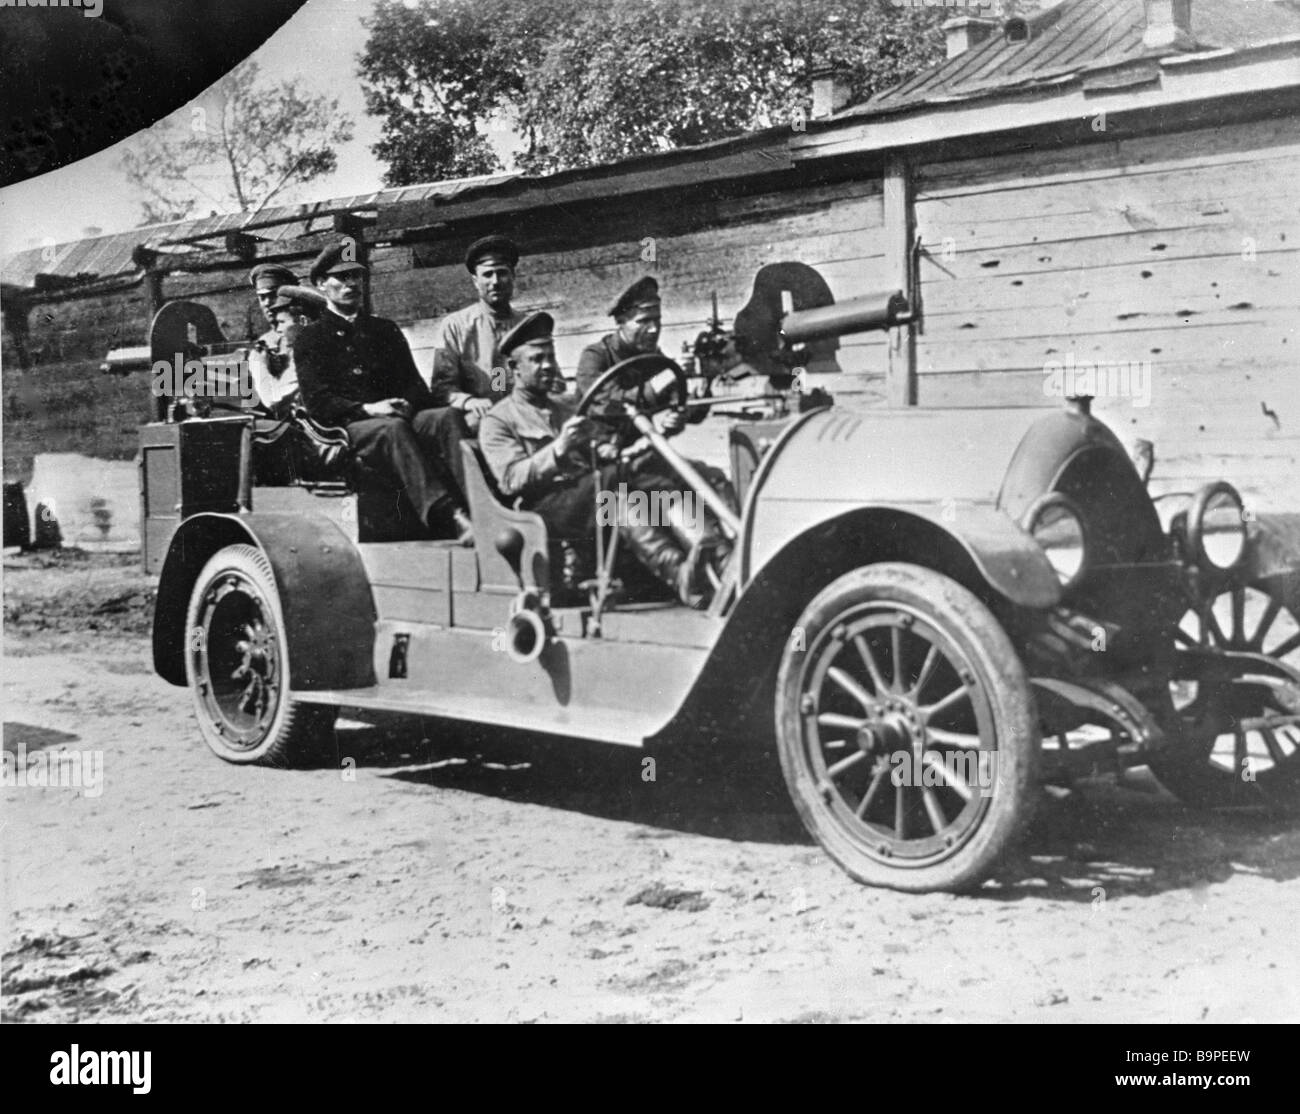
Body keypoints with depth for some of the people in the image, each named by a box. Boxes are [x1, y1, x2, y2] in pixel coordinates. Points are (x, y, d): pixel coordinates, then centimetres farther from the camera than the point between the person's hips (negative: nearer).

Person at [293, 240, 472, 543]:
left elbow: (415, 385, 17)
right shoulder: (310, 339, 15)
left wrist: (406, 404, -8)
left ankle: (469, 505, -53)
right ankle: (446, 516, -55)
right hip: (348, 428, -3)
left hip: (400, 418, 3)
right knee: (394, 428, -38)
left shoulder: (386, 331, 27)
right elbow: (317, 402, 1)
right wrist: (367, 409, -15)